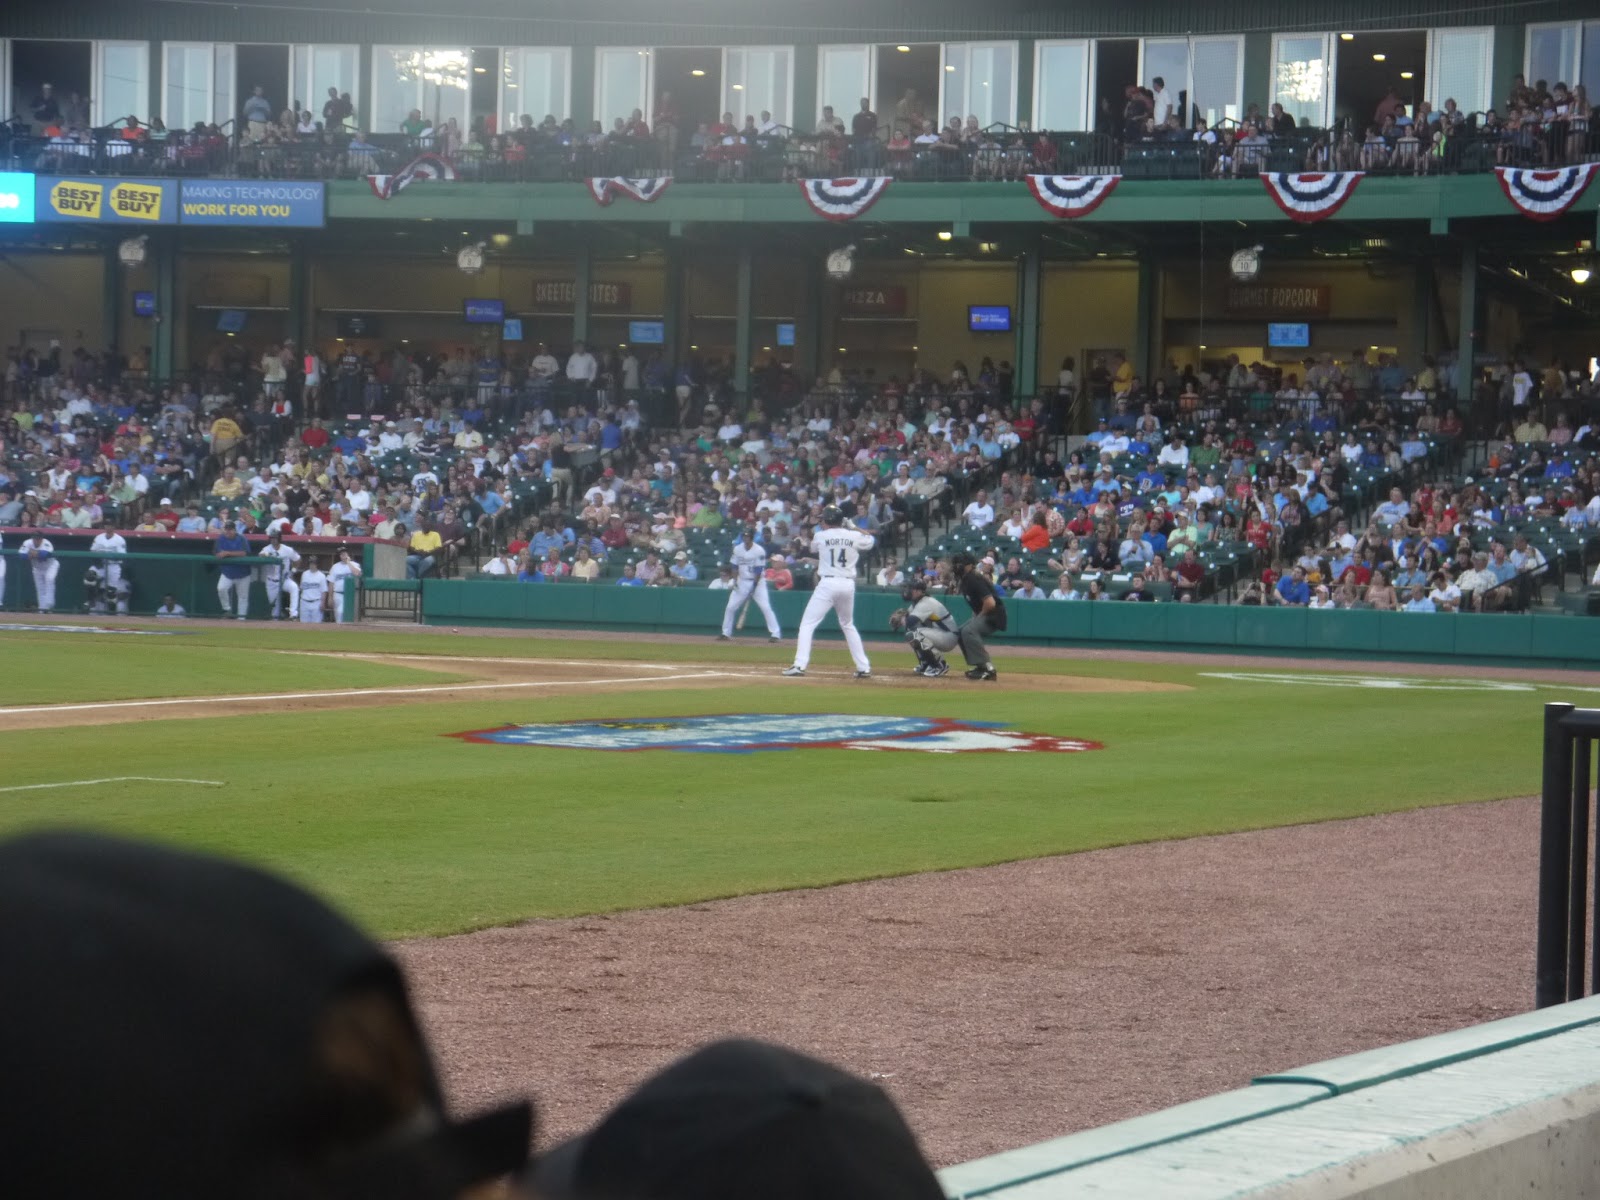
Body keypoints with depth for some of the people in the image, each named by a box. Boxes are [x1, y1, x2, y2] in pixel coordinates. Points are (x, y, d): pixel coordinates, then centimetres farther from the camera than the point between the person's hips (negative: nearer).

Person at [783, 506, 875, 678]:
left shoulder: (820, 536, 1)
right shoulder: (854, 536, 4)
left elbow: (812, 548, 24)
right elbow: (873, 541, 23)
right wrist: (854, 528, 31)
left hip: (827, 584, -4)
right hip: (848, 585, 4)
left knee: (807, 624, -2)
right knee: (848, 625, 22)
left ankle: (800, 665, -17)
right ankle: (864, 668, 19)